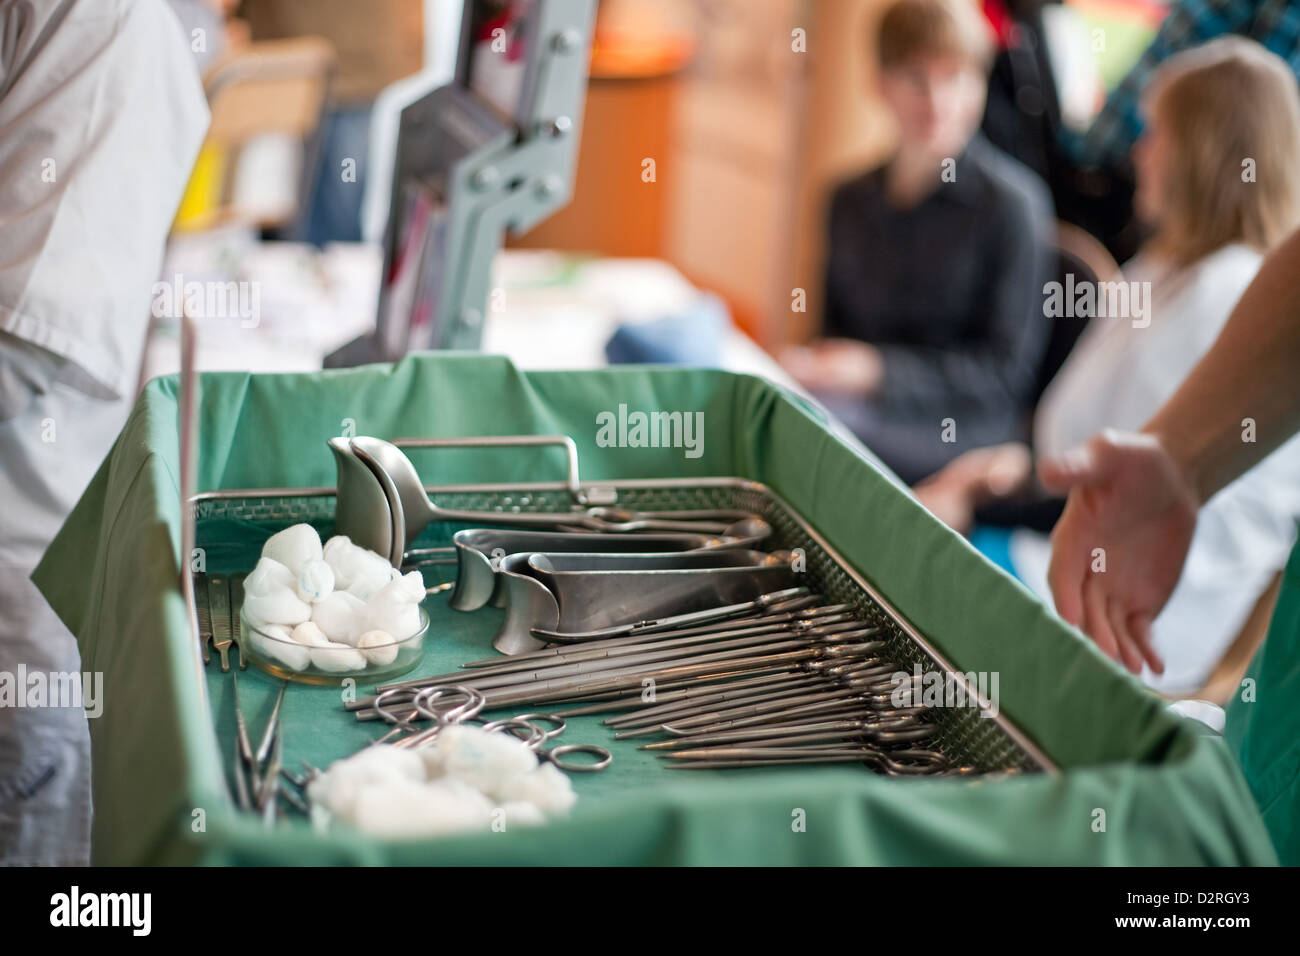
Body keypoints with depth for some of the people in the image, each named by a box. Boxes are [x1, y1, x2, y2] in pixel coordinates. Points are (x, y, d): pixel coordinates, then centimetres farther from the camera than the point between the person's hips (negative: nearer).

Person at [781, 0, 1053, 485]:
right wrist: (812, 364, -4)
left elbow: (1008, 371, -8)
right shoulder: (850, 199, 14)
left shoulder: (1012, 203, -6)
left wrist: (878, 371, -18)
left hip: (964, 433, -5)